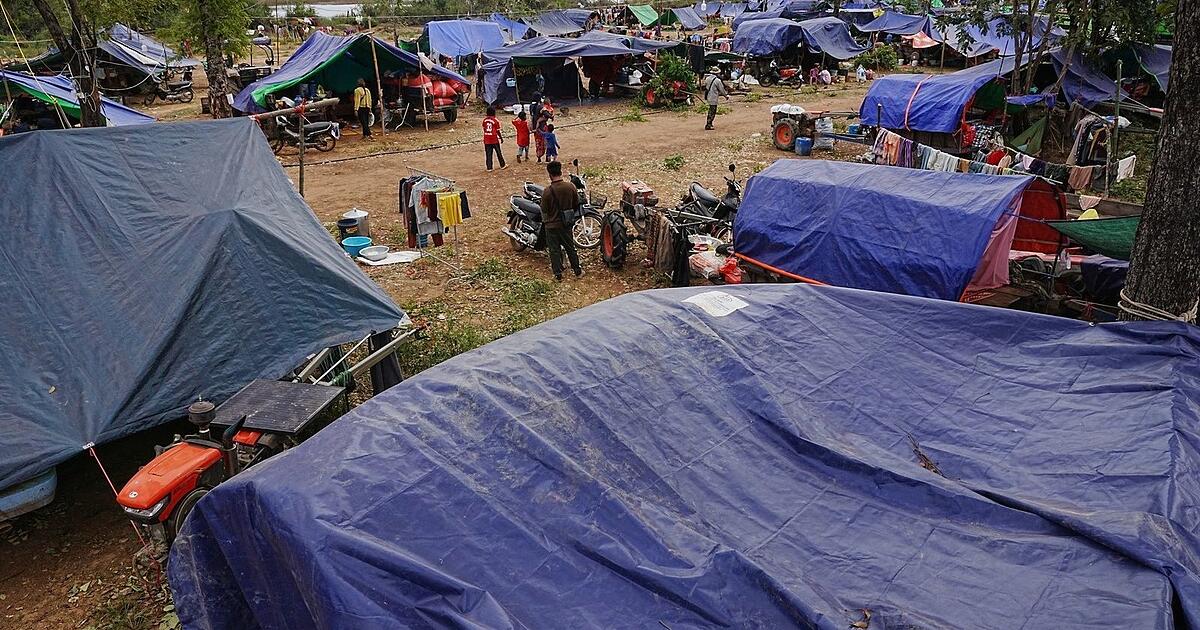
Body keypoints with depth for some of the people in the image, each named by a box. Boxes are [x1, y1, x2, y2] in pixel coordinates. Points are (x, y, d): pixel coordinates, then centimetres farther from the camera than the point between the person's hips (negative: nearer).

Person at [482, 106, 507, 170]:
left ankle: (489, 168, 6)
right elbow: (498, 131, -7)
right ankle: (502, 165, 22)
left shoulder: (484, 120, 1)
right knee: (498, 153, 11)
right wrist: (501, 138, 6)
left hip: (486, 140, 3)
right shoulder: (496, 121, -12)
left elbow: (484, 129, 11)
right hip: (494, 140, -3)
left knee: (488, 154, 6)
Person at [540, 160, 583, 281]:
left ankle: (558, 274, 17)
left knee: (554, 250, 10)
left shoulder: (547, 191, -21)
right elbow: (577, 205, 1)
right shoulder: (571, 187, -11)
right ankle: (577, 271, 27)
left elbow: (544, 210, -11)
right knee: (570, 247, 18)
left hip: (552, 225, -3)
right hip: (566, 224, 3)